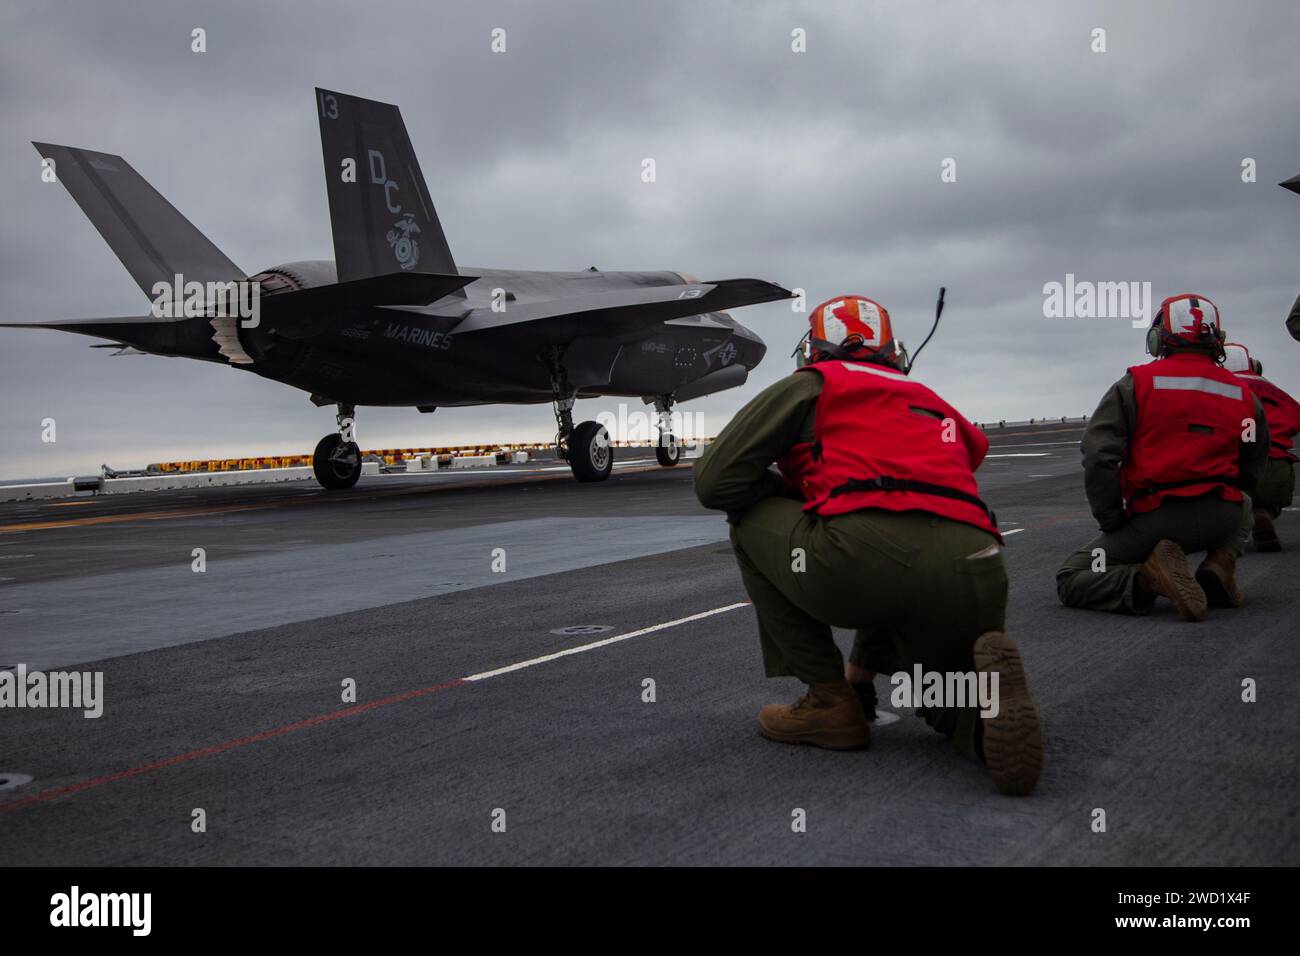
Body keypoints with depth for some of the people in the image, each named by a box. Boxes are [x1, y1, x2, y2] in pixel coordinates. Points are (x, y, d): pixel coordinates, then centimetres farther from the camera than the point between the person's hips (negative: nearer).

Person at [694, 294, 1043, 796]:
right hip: (974, 579, 6)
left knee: (751, 519, 24)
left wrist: (801, 490, 32)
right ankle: (988, 691, -4)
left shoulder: (812, 384, 19)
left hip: (864, 554, -6)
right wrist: (864, 663, 50)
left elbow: (713, 482, 13)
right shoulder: (933, 402, 36)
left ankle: (830, 701, 16)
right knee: (946, 699, 35)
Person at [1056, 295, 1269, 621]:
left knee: (1070, 581, 7)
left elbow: (1098, 456, -11)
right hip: (1223, 517, 4)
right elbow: (1251, 473, 13)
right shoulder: (1243, 395, 10)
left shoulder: (1137, 383, -3)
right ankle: (1219, 564, 7)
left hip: (1155, 518, -4)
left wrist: (1112, 522, -1)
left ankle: (1146, 580, -21)